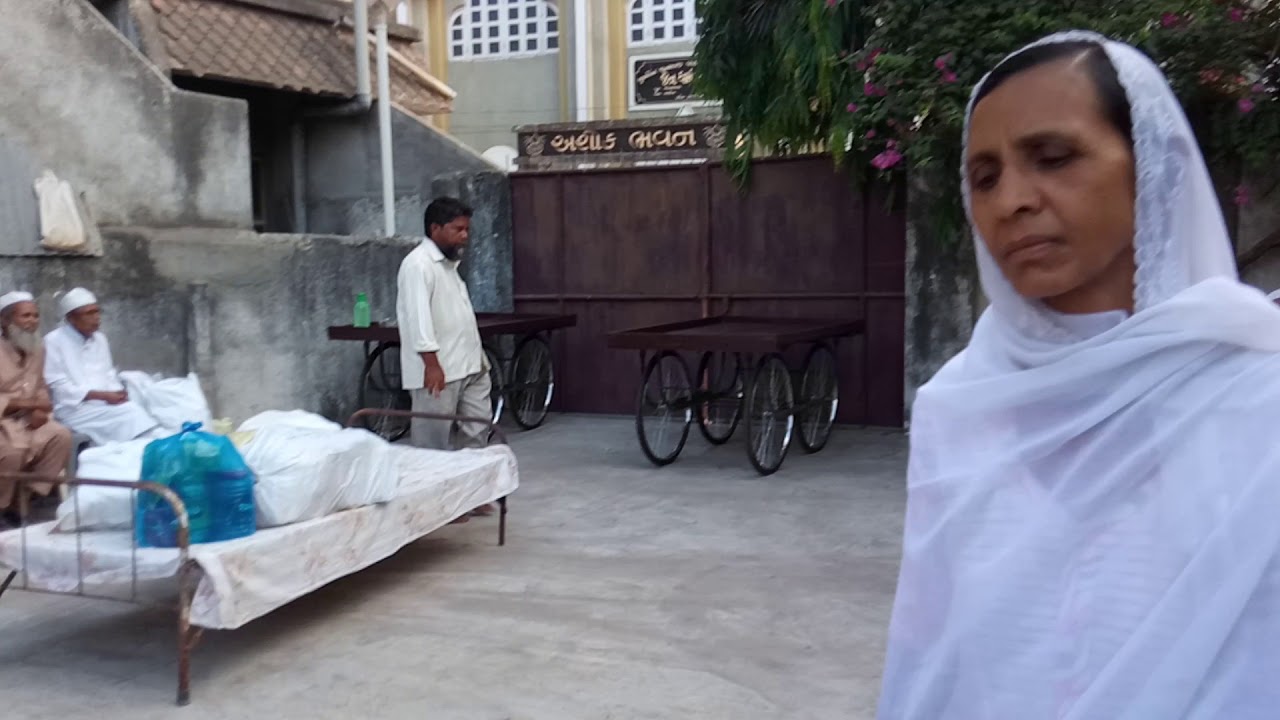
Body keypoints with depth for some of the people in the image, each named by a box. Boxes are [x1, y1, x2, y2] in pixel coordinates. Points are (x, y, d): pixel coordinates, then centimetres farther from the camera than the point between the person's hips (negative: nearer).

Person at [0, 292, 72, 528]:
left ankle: (29, 497, -10)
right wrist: (24, 403, -23)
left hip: (25, 419, 6)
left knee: (61, 436, -19)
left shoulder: (37, 349, 7)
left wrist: (40, 409, -7)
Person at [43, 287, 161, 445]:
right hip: (75, 408, -6)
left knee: (133, 410, -25)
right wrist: (102, 395, -17)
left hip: (106, 403, 6)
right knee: (129, 414, -29)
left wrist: (118, 393, -6)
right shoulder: (54, 341, -3)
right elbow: (59, 387, -9)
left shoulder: (100, 339, 16)